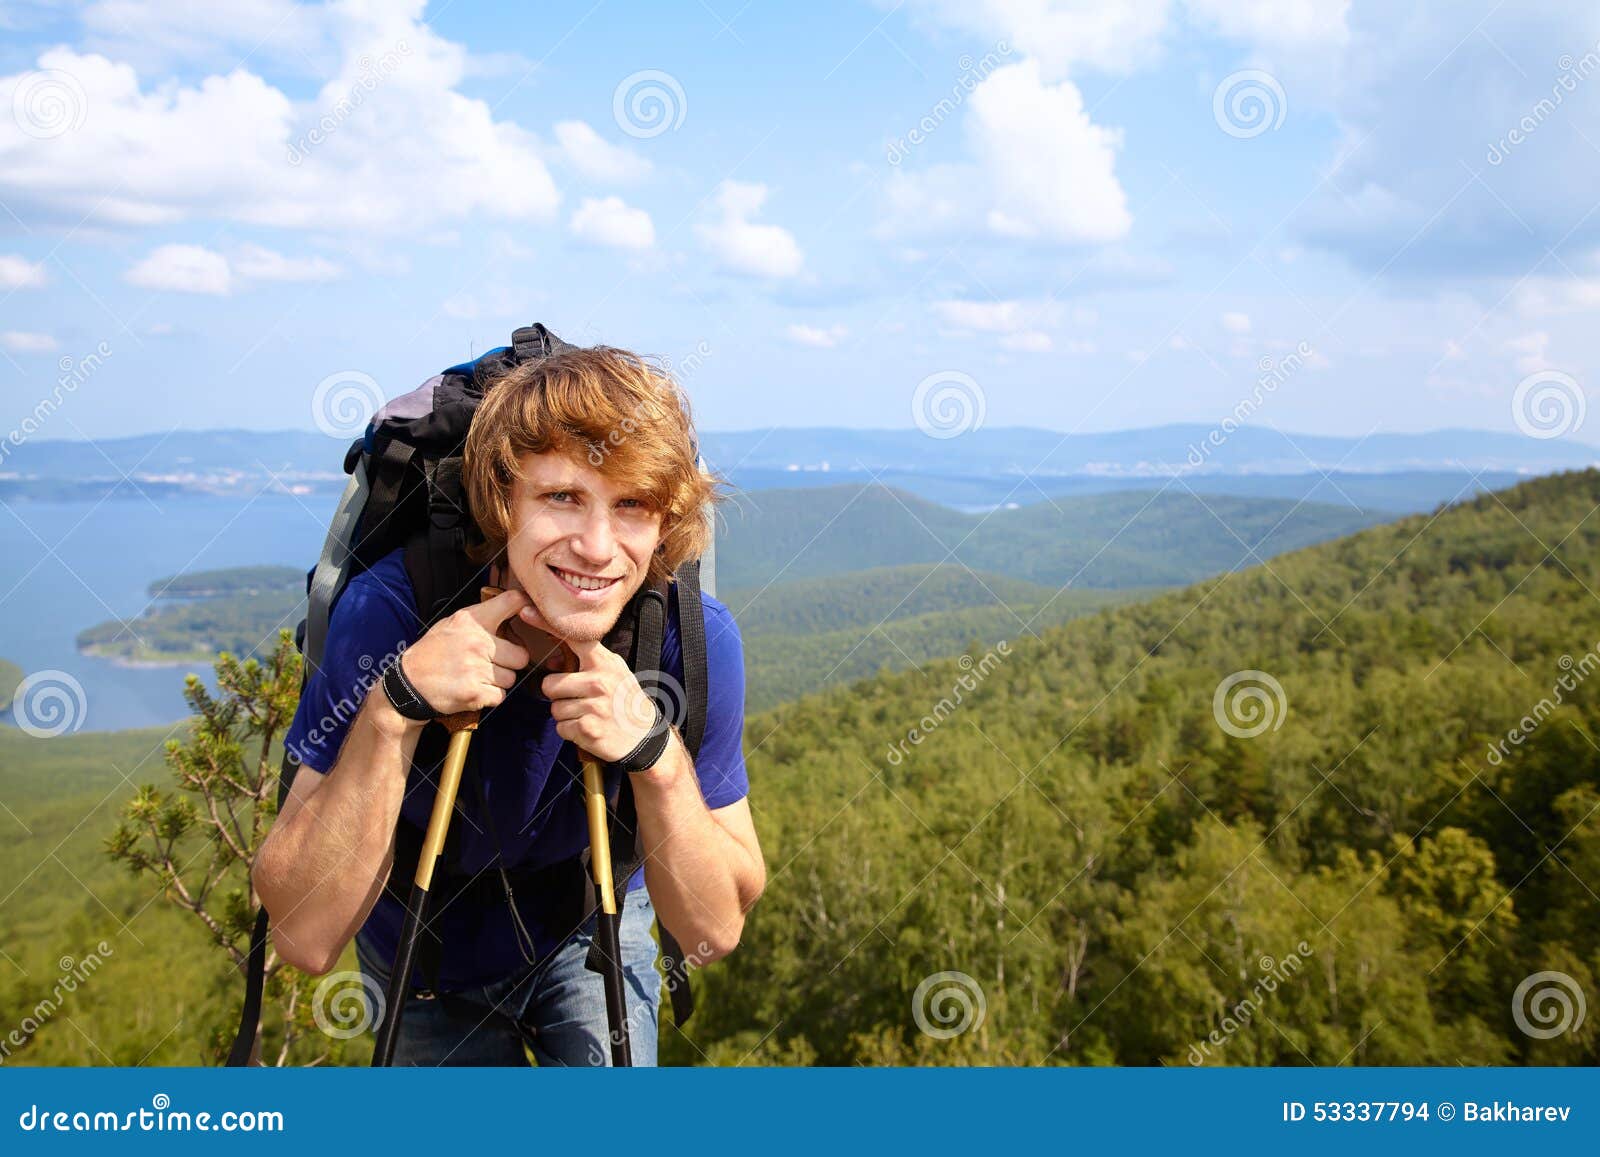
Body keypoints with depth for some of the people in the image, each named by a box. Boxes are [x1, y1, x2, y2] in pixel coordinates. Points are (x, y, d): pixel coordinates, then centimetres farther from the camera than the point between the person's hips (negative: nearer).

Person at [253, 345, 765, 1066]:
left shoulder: (695, 641, -27)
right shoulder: (390, 613, -32)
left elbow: (714, 931, -22)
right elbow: (305, 938, -33)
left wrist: (660, 758, -39)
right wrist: (395, 705, -45)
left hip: (588, 937, 1)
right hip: (424, 958, 0)